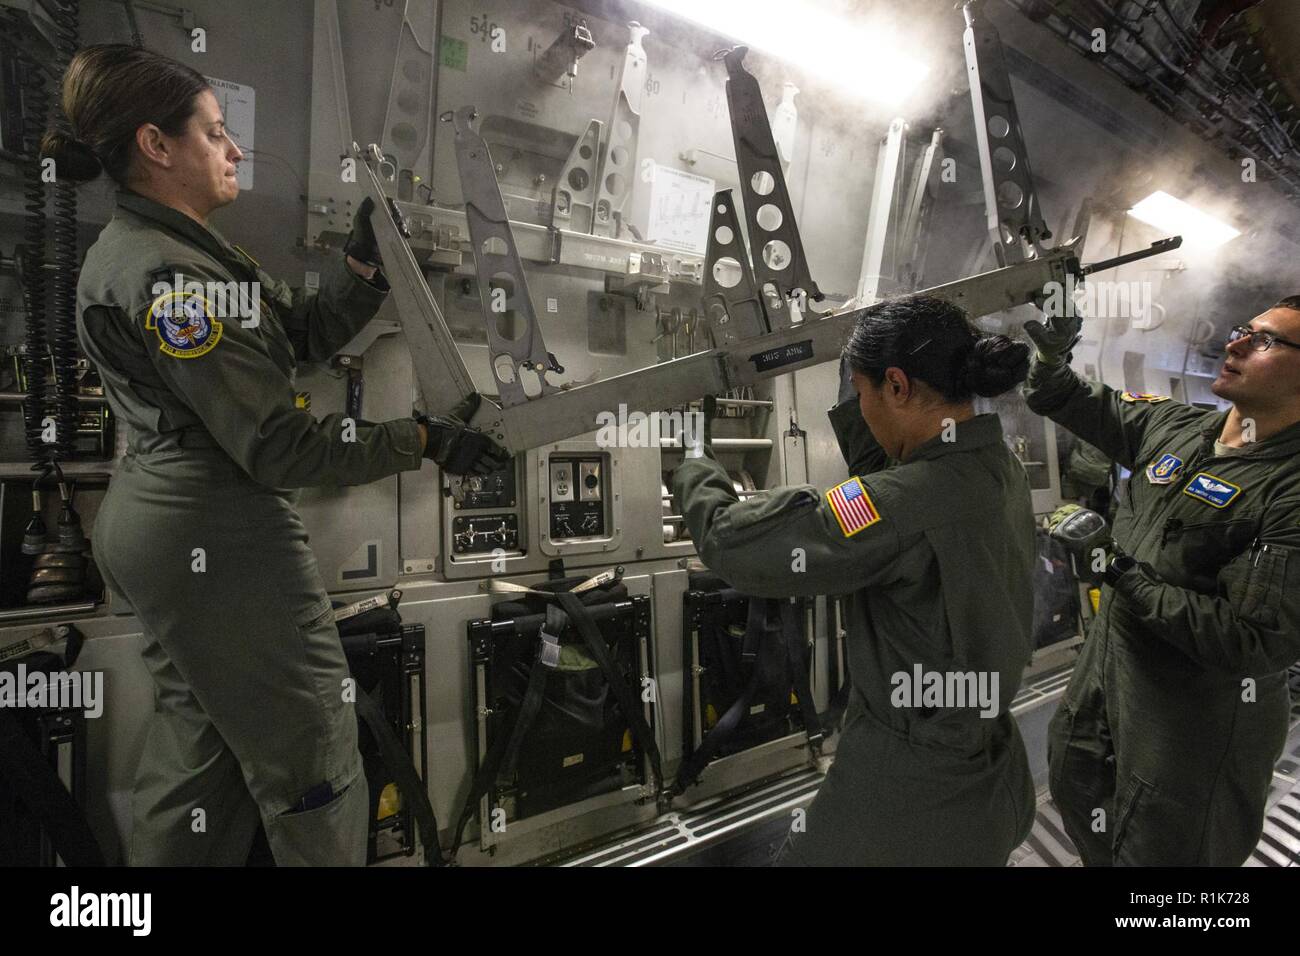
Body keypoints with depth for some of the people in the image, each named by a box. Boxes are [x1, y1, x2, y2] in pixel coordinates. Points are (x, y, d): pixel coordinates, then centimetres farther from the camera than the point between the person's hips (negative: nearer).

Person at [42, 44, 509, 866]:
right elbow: (274, 443, -23)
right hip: (218, 535, -11)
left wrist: (369, 256, 2)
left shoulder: (181, 248, 13)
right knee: (312, 763, 4)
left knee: (201, 741, 23)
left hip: (159, 521, 11)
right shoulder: (164, 274, -19)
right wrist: (423, 442, -19)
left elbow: (308, 333, 11)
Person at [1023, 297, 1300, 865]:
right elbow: (1083, 409, 11)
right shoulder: (1175, 428, -2)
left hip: (1194, 718, -7)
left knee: (1155, 850, 13)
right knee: (1075, 788, 27)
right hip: (1107, 667, 7)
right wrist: (1053, 357, -8)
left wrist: (1129, 577, -25)